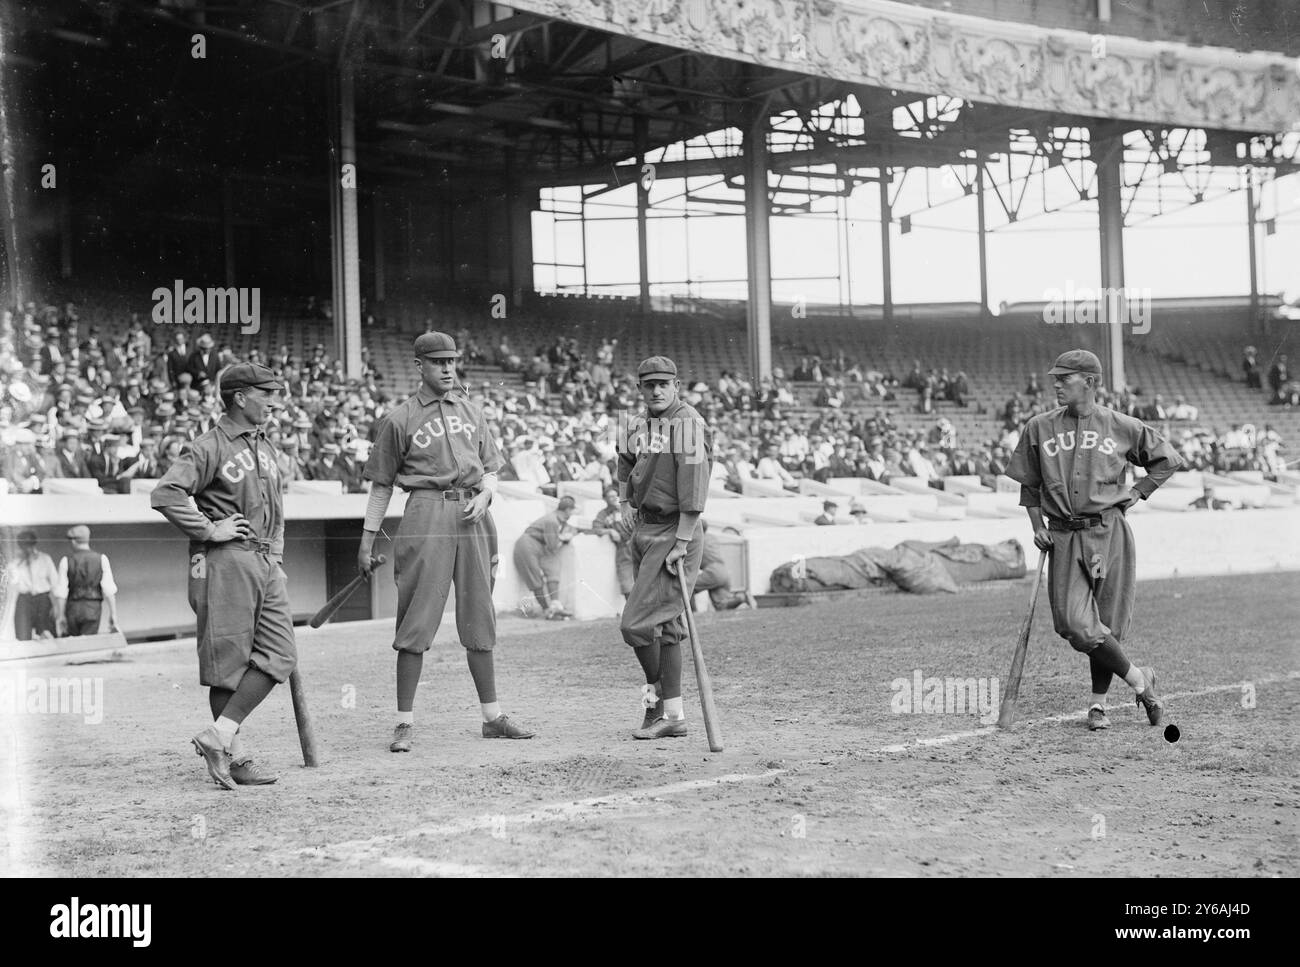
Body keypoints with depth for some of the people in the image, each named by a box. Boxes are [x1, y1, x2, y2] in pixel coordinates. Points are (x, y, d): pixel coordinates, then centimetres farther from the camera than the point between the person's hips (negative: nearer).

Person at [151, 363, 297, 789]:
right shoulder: (209, 447, -8)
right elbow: (165, 494, -19)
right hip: (226, 562, -8)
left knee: (278, 656, -2)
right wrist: (209, 530, -17)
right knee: (229, 659, -4)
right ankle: (235, 754, 2)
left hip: (266, 563, 8)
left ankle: (218, 736, 0)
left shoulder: (264, 447, 18)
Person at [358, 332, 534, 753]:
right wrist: (367, 541, 2)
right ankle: (405, 722, -2)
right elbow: (382, 484, 5)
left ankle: (492, 716, 16)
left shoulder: (471, 411, 17)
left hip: (473, 516, 5)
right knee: (416, 620, -7)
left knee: (479, 618, 9)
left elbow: (490, 469, 21)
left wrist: (484, 495, -1)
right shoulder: (399, 418, 3)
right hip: (427, 514, -5)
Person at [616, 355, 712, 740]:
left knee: (637, 622, -12)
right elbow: (626, 458, 34)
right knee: (665, 626, 9)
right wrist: (625, 499, 21)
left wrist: (681, 544, -24)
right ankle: (673, 715, 14)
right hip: (644, 529, 8)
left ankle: (656, 691, 12)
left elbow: (694, 489, -20)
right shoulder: (642, 423, 12)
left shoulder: (688, 423, -14)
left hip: (675, 533, -8)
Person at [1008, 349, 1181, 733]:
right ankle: (1139, 680, 4)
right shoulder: (1039, 428, 8)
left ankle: (1098, 704, 17)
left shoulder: (1121, 427, 3)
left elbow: (1167, 459, 15)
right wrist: (1037, 526, 4)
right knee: (1076, 623, -13)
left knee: (1107, 623, 1)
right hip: (1064, 537, 1)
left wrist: (1138, 492, 5)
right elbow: (1029, 484, 16)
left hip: (1108, 532, -1)